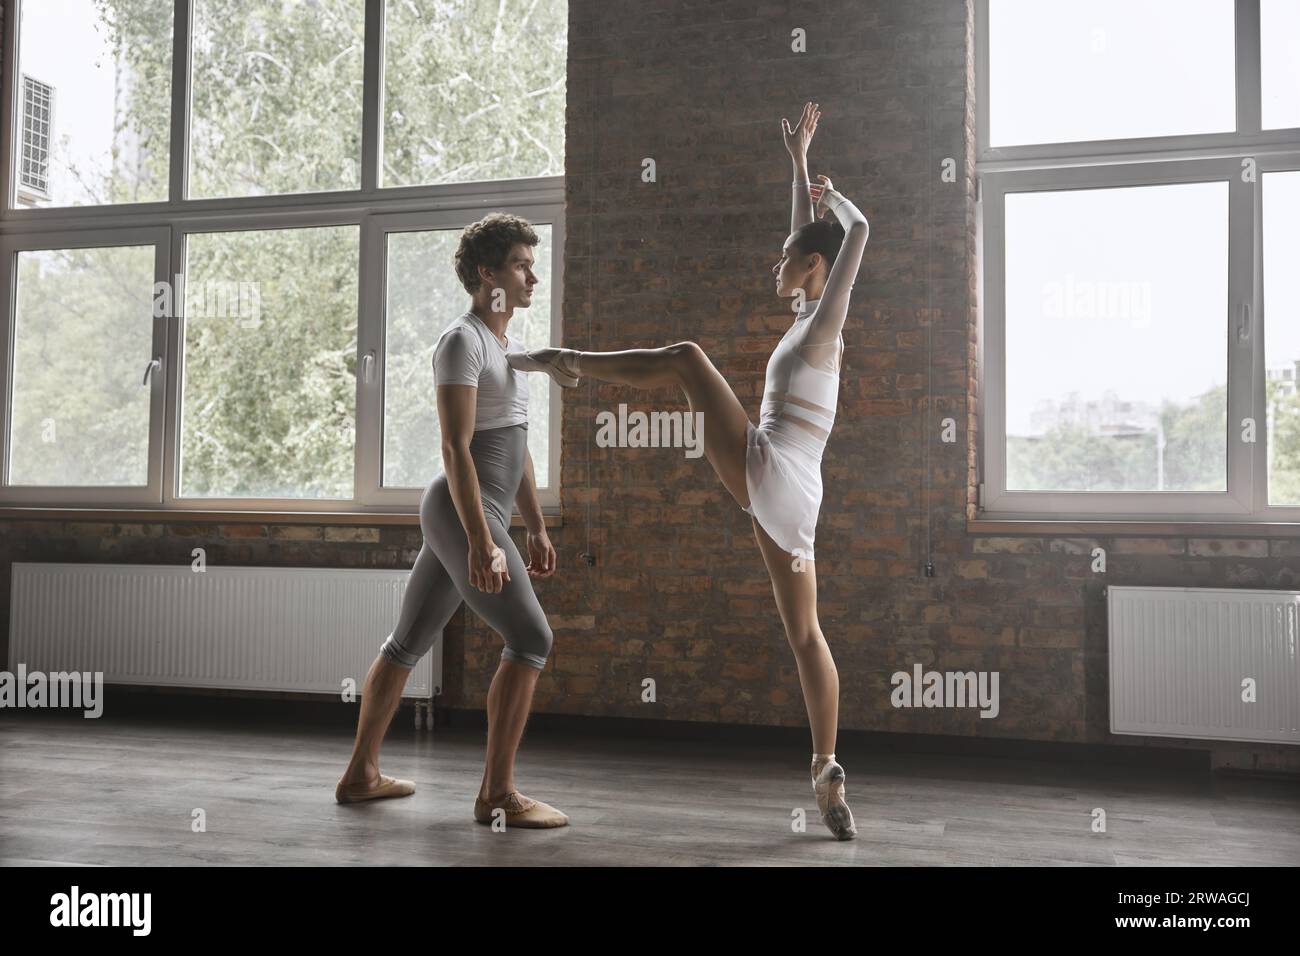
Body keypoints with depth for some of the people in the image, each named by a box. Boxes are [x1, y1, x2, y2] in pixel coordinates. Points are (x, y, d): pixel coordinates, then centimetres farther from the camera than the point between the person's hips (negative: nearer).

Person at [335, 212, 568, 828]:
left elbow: (517, 449, 20)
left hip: (479, 517, 10)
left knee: (410, 642, 14)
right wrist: (482, 542, -25)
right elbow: (455, 449, -20)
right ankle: (497, 793, -7)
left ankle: (360, 774, 25)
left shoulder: (505, 346, 18)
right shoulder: (462, 341, -12)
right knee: (531, 639, -12)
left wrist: (537, 530, 19)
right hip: (463, 515, -10)